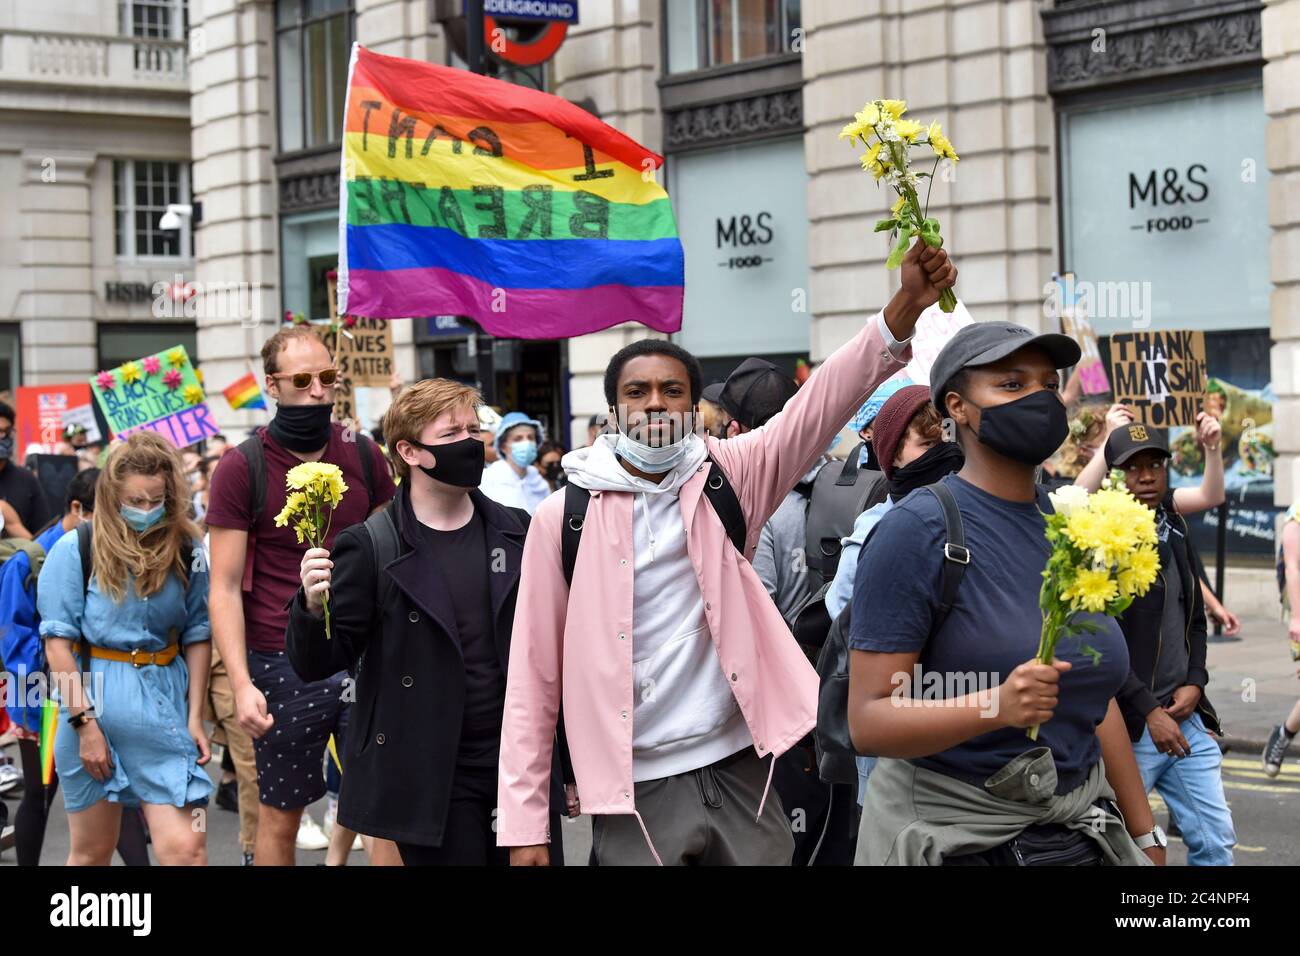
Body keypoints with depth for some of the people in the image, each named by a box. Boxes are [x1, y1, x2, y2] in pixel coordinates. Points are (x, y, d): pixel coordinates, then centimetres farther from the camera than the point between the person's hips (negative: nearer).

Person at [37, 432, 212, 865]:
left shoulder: (186, 550, 3)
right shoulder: (76, 549, -6)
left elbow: (197, 635, 9)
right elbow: (58, 641, -7)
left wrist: (195, 716, 2)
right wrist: (85, 721, -12)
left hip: (164, 703, 2)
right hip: (95, 699, -2)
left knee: (186, 846, -10)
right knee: (93, 850, 10)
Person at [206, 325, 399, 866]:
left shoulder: (363, 456, 6)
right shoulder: (242, 468, -4)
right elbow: (225, 588, -5)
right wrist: (241, 684, -15)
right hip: (283, 665, -3)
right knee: (280, 817, 6)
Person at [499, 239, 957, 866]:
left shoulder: (727, 479, 2)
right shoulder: (563, 517, -3)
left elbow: (820, 406, -13)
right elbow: (534, 677, -2)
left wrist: (904, 309, -29)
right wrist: (523, 822, -6)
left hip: (737, 769, 2)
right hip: (635, 791, -2)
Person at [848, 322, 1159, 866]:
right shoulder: (918, 529, -15)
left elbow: (1095, 697, 13)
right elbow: (869, 722, -18)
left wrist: (1146, 837, 11)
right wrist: (996, 706, -33)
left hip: (1079, 829, 6)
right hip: (951, 837, -6)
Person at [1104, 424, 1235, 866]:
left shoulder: (1175, 532, 12)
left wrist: (1195, 683, 2)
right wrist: (1148, 712, -16)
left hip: (1185, 715, 7)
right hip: (1127, 726, -7)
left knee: (1216, 841, 6)